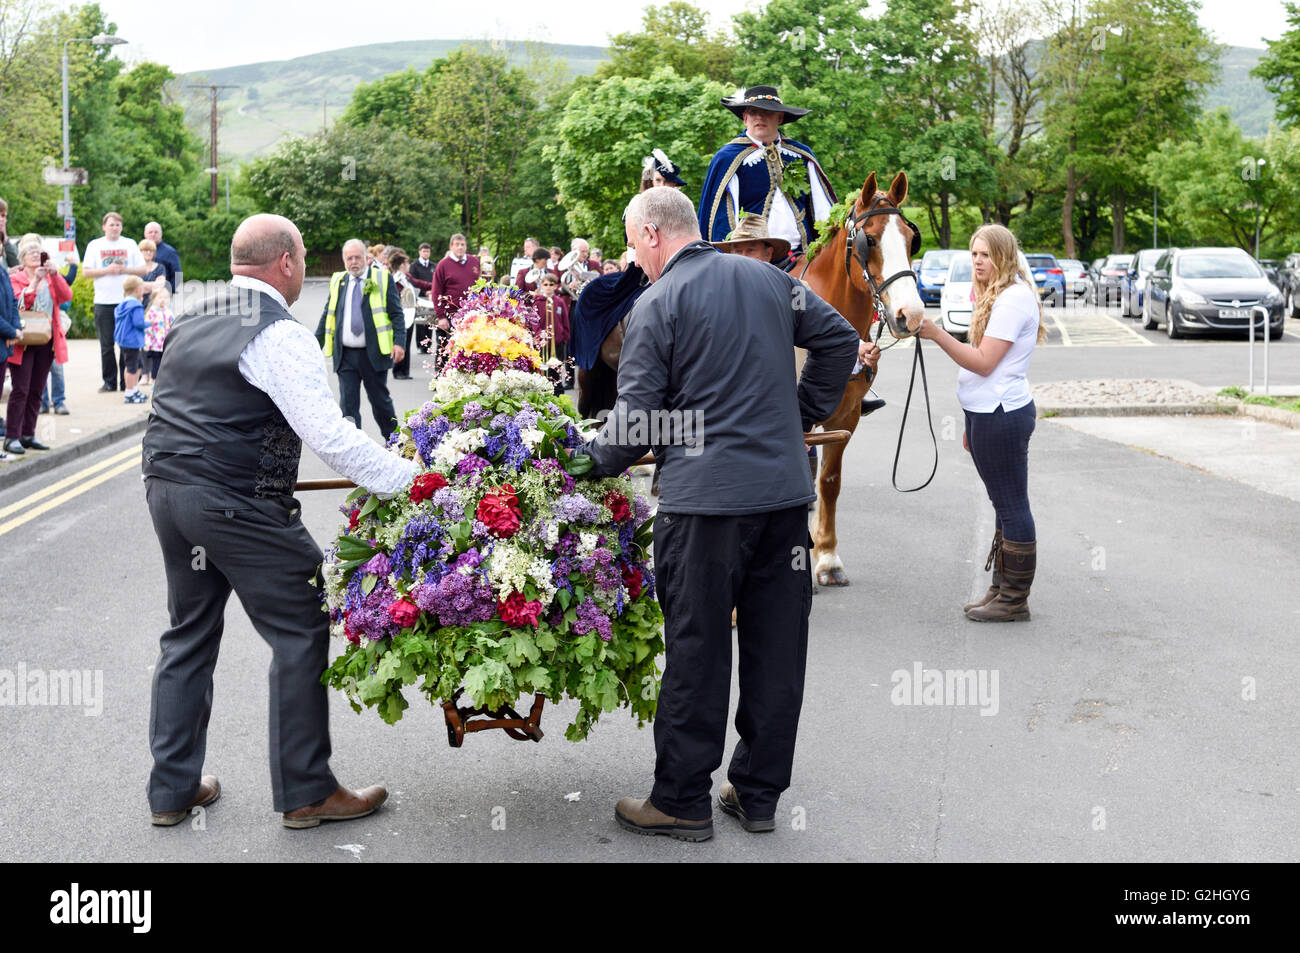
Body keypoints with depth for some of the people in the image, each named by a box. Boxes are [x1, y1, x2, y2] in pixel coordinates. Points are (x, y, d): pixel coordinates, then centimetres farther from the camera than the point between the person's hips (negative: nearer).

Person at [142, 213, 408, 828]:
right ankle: (305, 792, 7)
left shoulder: (193, 324, 14)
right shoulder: (279, 335, -13)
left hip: (165, 487, 9)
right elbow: (329, 435, -21)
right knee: (300, 632, 1)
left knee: (189, 635, 18)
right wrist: (412, 480, -19)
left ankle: (172, 789, 25)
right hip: (236, 504, -9)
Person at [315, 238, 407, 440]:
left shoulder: (382, 278, 0)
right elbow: (327, 316, 16)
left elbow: (397, 314, -3)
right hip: (345, 355, 3)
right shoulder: (338, 281, 10)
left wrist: (399, 342, -16)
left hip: (374, 353, -3)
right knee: (348, 404, 0)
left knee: (380, 400, 10)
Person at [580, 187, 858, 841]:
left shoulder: (656, 304, -6)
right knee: (776, 648, 11)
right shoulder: (769, 279, 11)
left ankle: (682, 801, 14)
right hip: (785, 489, 6)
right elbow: (838, 339, 18)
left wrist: (590, 461, 7)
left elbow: (636, 416, -8)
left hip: (704, 498, -5)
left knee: (696, 650, 4)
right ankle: (758, 794, 22)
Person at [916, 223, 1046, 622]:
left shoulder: (1014, 298, -14)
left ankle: (1014, 601, 2)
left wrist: (937, 335, -20)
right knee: (1006, 506, 16)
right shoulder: (996, 295, 19)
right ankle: (1002, 589, 24)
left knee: (1012, 506, -4)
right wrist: (973, 423, 21)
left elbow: (984, 363, -20)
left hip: (1001, 416, -11)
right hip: (989, 412, 11)